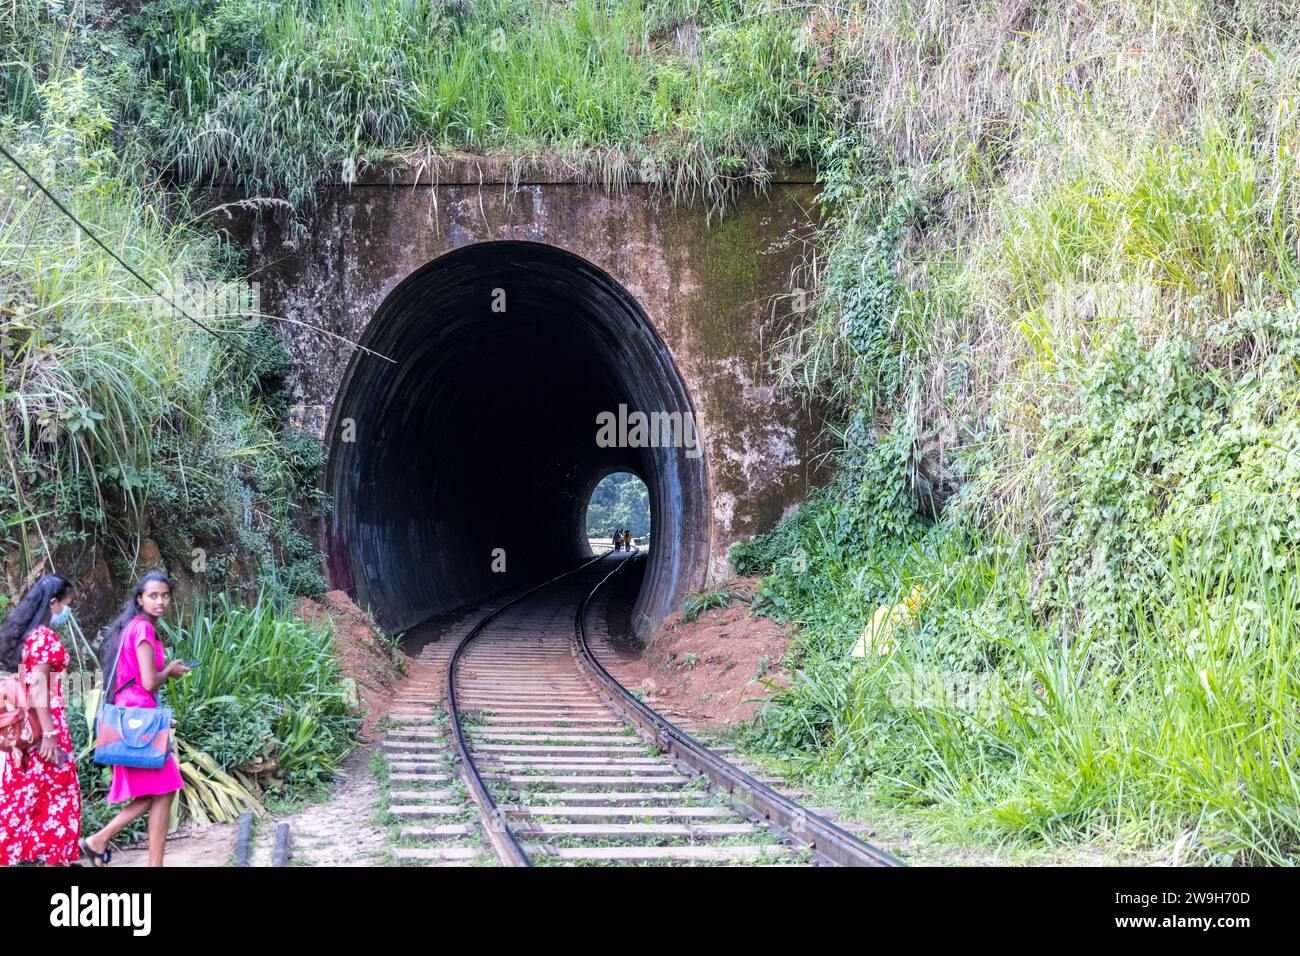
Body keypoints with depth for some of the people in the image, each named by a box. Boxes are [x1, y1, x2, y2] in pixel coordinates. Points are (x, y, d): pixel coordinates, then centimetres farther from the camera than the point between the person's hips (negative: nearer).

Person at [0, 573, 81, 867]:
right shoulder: (45, 637, -15)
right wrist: (49, 734, -22)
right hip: (45, 721, -9)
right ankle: (54, 857, 5)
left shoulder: (26, 633, 13)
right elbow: (38, 687, -20)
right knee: (57, 792, 0)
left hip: (26, 724, 9)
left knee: (26, 791, 11)